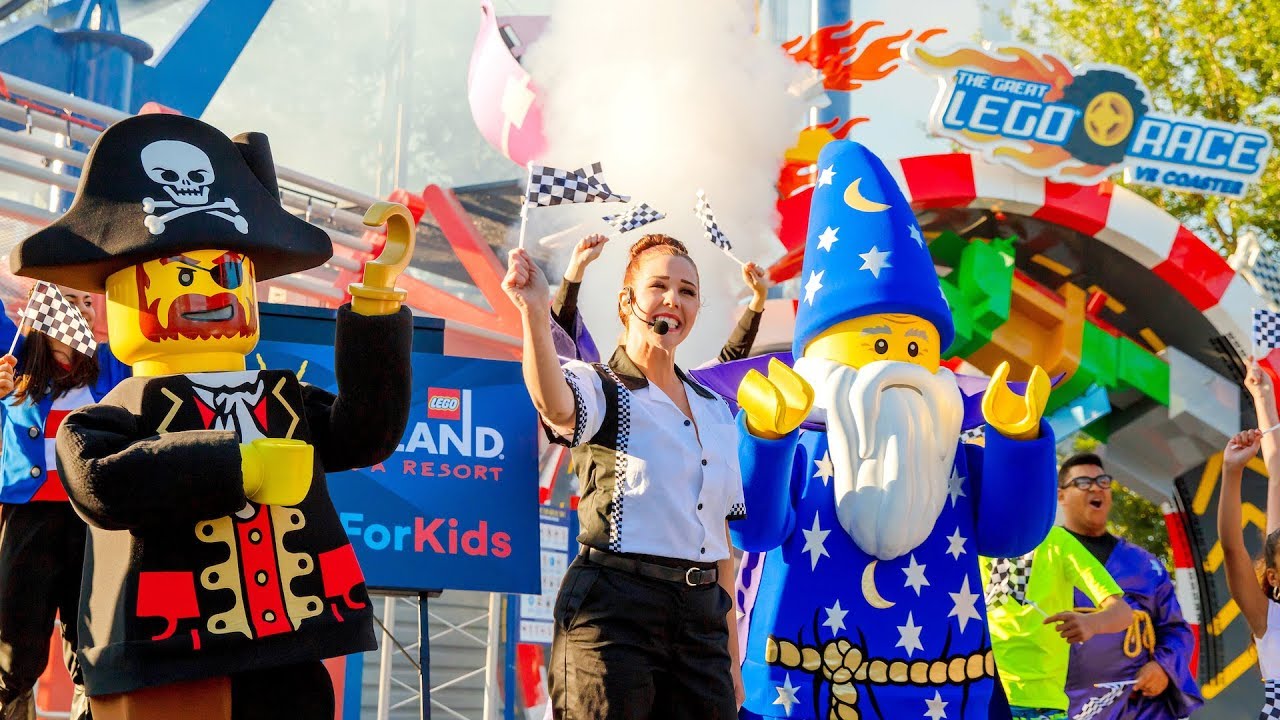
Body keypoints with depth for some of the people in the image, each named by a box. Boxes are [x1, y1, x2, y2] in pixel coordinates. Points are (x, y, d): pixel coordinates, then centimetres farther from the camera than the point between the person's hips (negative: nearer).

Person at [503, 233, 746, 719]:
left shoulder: (715, 411, 17)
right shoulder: (599, 386, -1)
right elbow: (556, 406, -27)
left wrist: (731, 653, 16)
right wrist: (535, 314, -45)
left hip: (701, 617, 5)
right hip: (614, 608, -5)